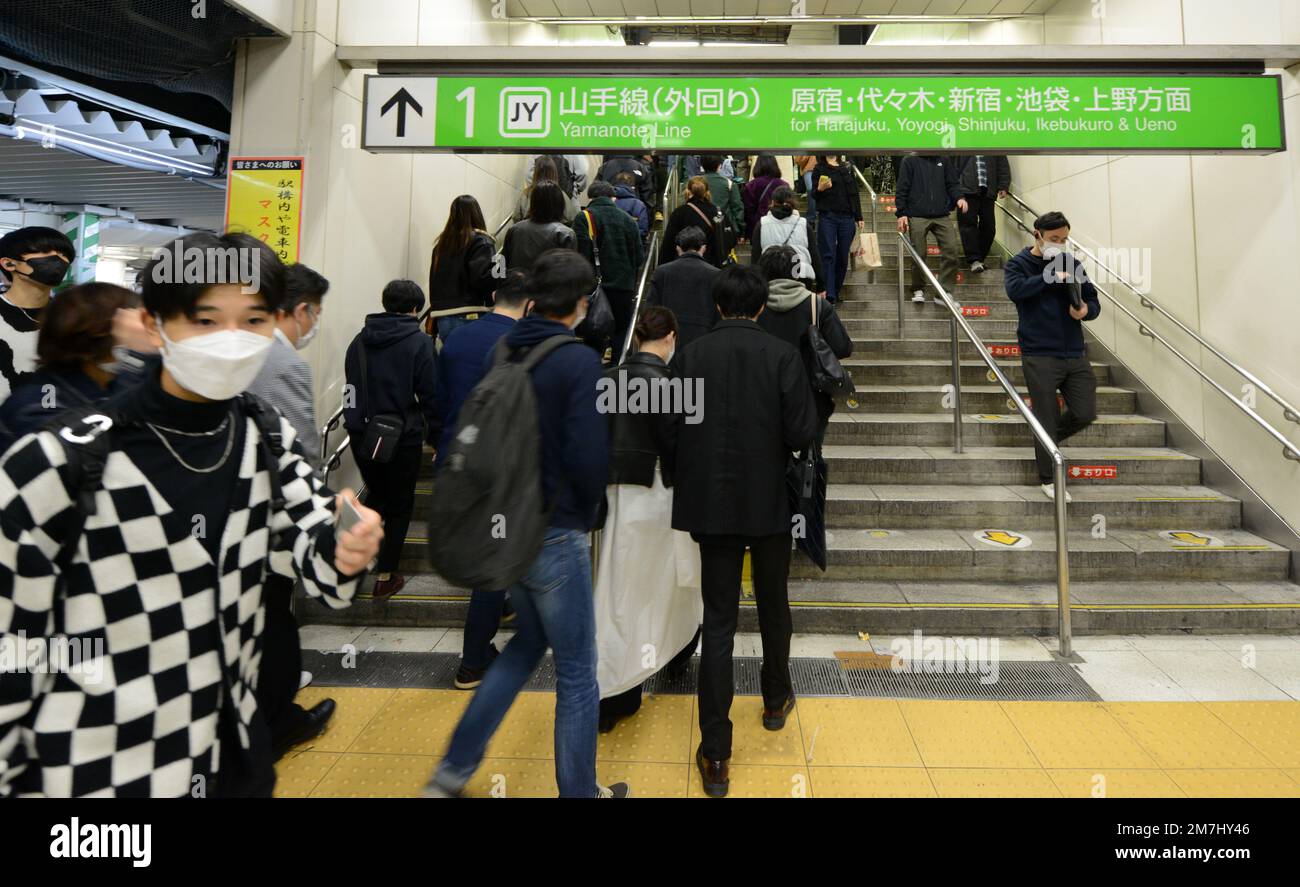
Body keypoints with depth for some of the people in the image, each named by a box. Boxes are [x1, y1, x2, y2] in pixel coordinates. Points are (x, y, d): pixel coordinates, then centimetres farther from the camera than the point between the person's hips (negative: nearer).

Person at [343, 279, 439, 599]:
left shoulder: (360, 340, 7)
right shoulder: (419, 341, -8)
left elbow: (351, 388, 10)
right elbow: (430, 394, -10)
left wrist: (358, 422, 17)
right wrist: (436, 437, -3)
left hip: (361, 435, 5)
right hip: (402, 436, -4)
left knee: (376, 494, 25)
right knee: (400, 504, 10)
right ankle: (385, 576, 14)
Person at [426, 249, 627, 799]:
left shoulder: (504, 352, 4)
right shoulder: (579, 362, -17)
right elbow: (590, 459, -20)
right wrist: (586, 508, -1)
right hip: (554, 532, -7)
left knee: (528, 641, 26)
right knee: (576, 670, 10)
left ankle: (453, 770, 31)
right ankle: (579, 791, 28)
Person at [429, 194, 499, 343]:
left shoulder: (442, 243, 11)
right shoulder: (481, 243, -6)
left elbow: (434, 281, 15)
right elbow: (481, 279, -18)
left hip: (442, 318, 6)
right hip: (468, 320, -6)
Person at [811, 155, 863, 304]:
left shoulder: (847, 167, 16)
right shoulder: (819, 169, 5)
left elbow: (855, 193, 17)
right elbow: (813, 195, 2)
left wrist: (859, 217, 12)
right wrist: (820, 189, -21)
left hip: (847, 218, 4)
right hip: (827, 217, -4)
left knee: (843, 256, 5)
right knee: (828, 255, -10)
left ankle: (836, 292, 17)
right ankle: (828, 295, -13)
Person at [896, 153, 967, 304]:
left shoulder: (944, 160, 13)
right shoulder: (910, 161, 4)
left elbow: (953, 183, 14)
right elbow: (902, 189, 1)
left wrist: (959, 198, -6)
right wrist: (901, 213, -7)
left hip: (942, 216, 3)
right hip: (918, 216, -2)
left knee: (951, 250, -6)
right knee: (919, 254, 2)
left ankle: (944, 293, 2)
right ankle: (918, 290, 23)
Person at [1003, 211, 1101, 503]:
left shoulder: (1071, 263, 11)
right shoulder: (1019, 263, -1)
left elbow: (1093, 300, 12)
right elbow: (1015, 290, -22)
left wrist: (1086, 310, -9)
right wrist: (1052, 277, -18)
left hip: (1075, 353, 5)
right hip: (1040, 356, -5)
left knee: (1086, 413, 5)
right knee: (1048, 420, 1)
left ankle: (1048, 440, 34)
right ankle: (1049, 480, 16)